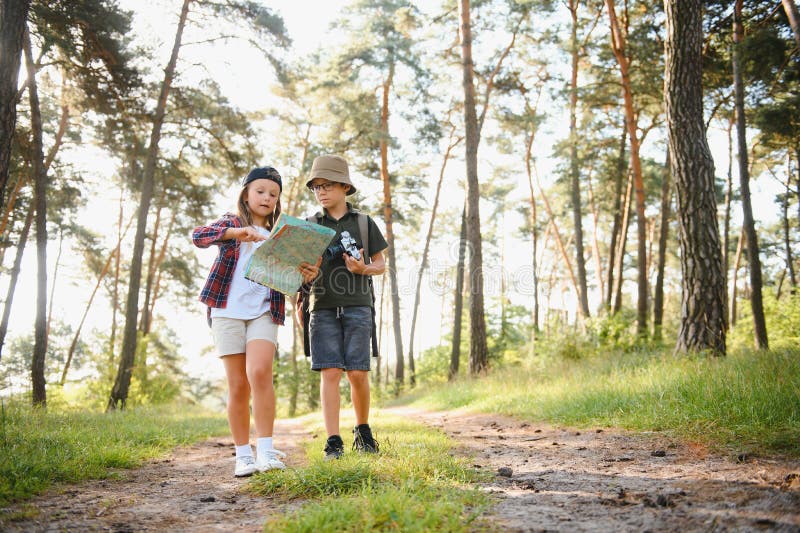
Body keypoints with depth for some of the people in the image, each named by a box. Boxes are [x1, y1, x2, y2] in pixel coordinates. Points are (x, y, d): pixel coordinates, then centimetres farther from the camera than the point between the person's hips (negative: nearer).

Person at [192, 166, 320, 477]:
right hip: (228, 311, 0)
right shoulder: (231, 223, 11)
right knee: (238, 385, 0)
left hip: (264, 312, 1)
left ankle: (266, 451, -15)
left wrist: (308, 275, -18)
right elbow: (198, 236, -9)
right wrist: (235, 232, -26)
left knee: (259, 373, -21)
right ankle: (243, 455, 11)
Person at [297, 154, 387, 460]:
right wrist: (299, 303, 0)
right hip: (323, 307, 1)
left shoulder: (364, 223, 9)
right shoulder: (309, 226, 12)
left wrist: (363, 269, -9)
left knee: (357, 373, -3)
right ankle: (333, 441, -3)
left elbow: (381, 265, 13)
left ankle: (363, 430, 19)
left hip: (357, 307, 0)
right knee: (330, 372, -7)